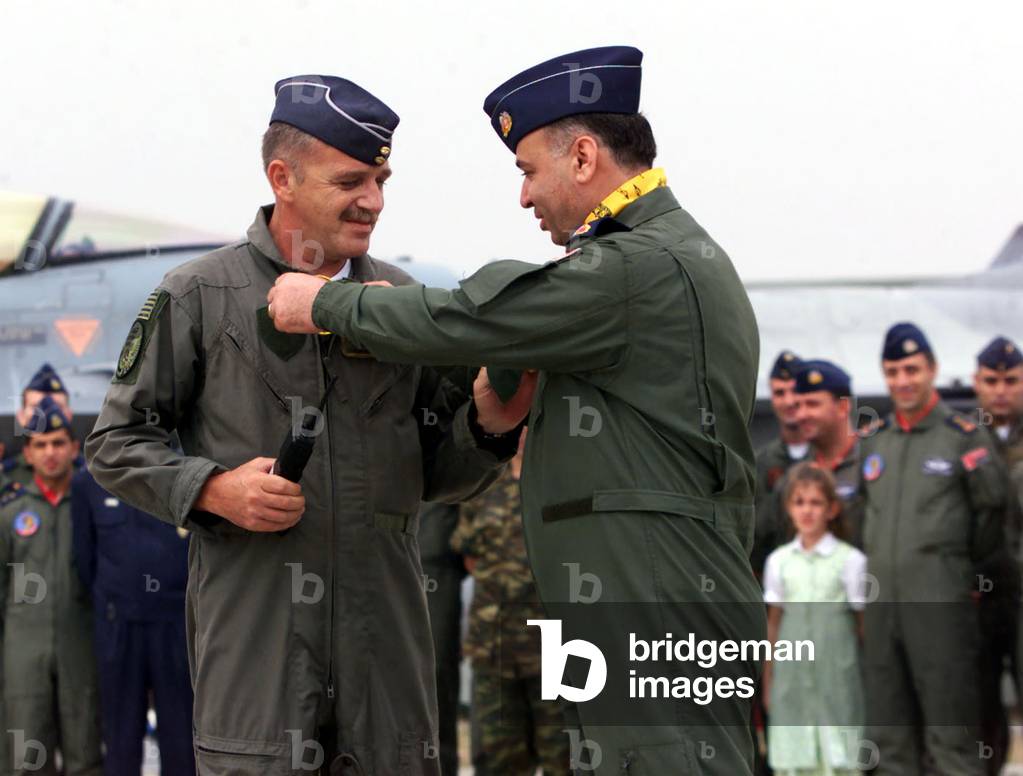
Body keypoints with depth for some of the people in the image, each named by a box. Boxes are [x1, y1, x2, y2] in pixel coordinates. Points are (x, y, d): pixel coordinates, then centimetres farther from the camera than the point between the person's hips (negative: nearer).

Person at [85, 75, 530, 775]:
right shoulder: (199, 296, 2)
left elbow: (436, 477, 14)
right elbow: (116, 444, 4)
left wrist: (489, 424, -6)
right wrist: (214, 489, -12)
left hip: (385, 631, 3)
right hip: (251, 632, -3)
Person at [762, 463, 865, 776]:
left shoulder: (850, 560, -3)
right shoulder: (779, 560, 7)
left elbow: (863, 622, 2)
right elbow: (773, 623, 11)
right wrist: (768, 680, 11)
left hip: (836, 673, -3)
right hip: (793, 671, 3)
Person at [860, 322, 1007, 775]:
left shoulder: (964, 436, -3)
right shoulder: (873, 440, 13)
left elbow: (993, 509, 3)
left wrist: (966, 567, 7)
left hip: (941, 602, -6)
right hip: (881, 601, 6)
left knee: (952, 735, -6)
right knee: (889, 737, 10)